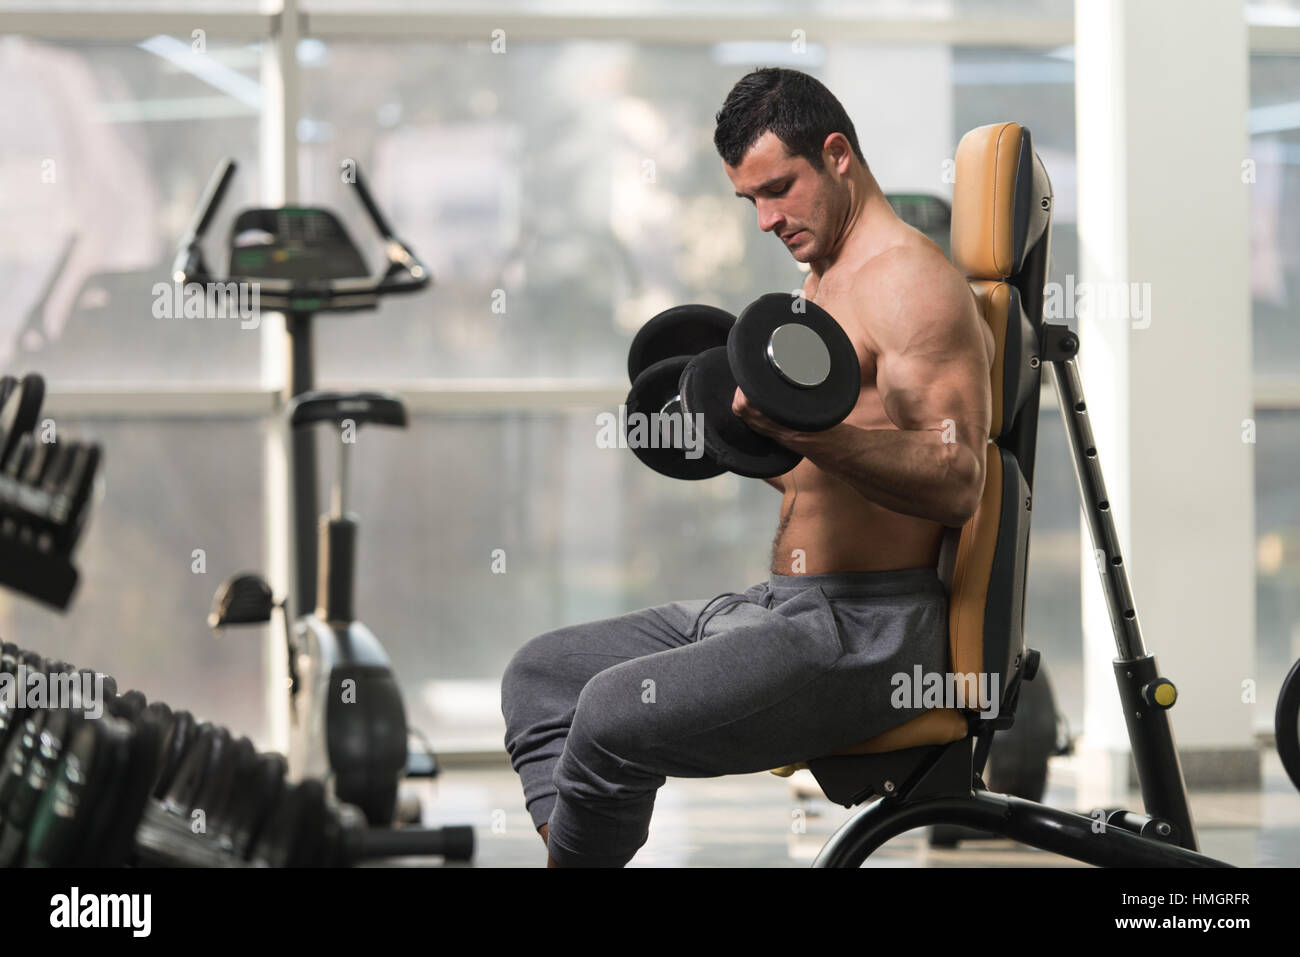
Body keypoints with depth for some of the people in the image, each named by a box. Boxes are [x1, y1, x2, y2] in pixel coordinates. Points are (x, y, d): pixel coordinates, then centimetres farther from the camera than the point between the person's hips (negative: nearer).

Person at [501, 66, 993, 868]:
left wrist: (811, 432, -33)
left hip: (870, 626, -11)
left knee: (617, 711, -26)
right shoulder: (823, 285, 20)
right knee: (541, 674, 11)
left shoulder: (911, 281, -11)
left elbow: (956, 481, -22)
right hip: (785, 604, 11)